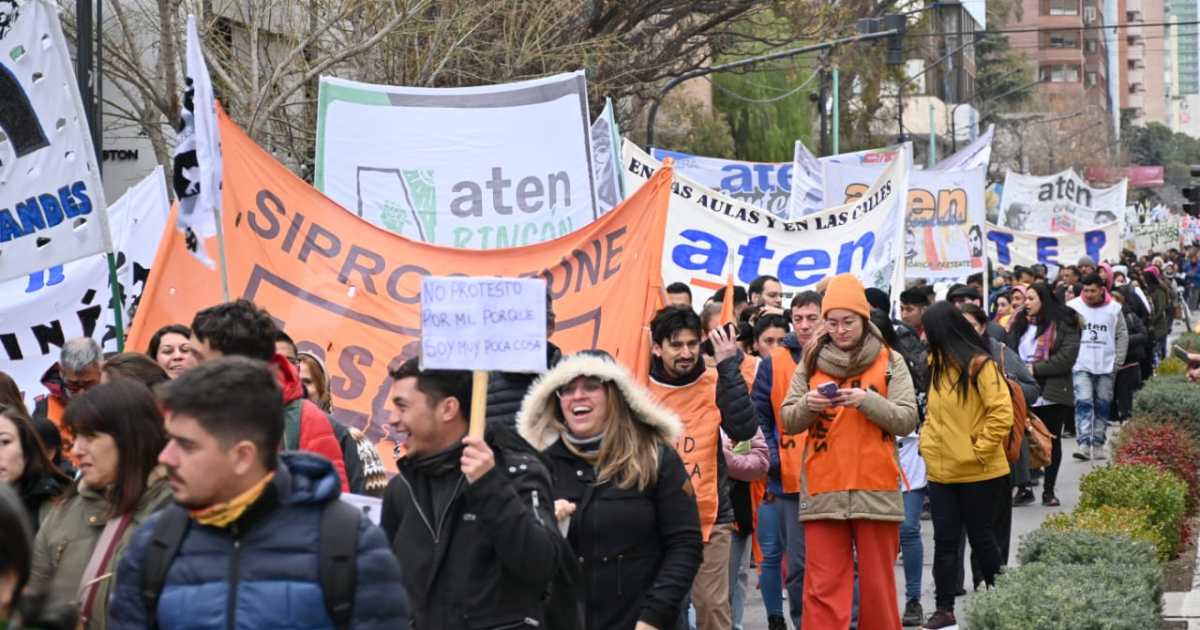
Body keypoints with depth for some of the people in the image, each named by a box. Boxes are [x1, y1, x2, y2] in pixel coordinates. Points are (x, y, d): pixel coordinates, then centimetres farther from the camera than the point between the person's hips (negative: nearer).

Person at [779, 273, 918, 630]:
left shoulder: (889, 362, 5)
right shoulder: (811, 362, 10)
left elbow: (907, 421, -2)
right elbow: (788, 422, 8)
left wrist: (867, 400, -16)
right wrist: (808, 405, -12)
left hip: (875, 489, -1)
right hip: (822, 491, 1)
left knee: (877, 583, 5)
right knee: (823, 586, -2)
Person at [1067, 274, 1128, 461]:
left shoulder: (1113, 308, 1)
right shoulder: (1073, 307, -3)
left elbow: (1122, 336, 7)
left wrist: (1118, 361, -1)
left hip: (1106, 366, 2)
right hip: (1081, 365, -2)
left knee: (1102, 405, 8)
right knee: (1083, 403, -13)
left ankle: (1098, 445, 17)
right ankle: (1084, 444, -18)